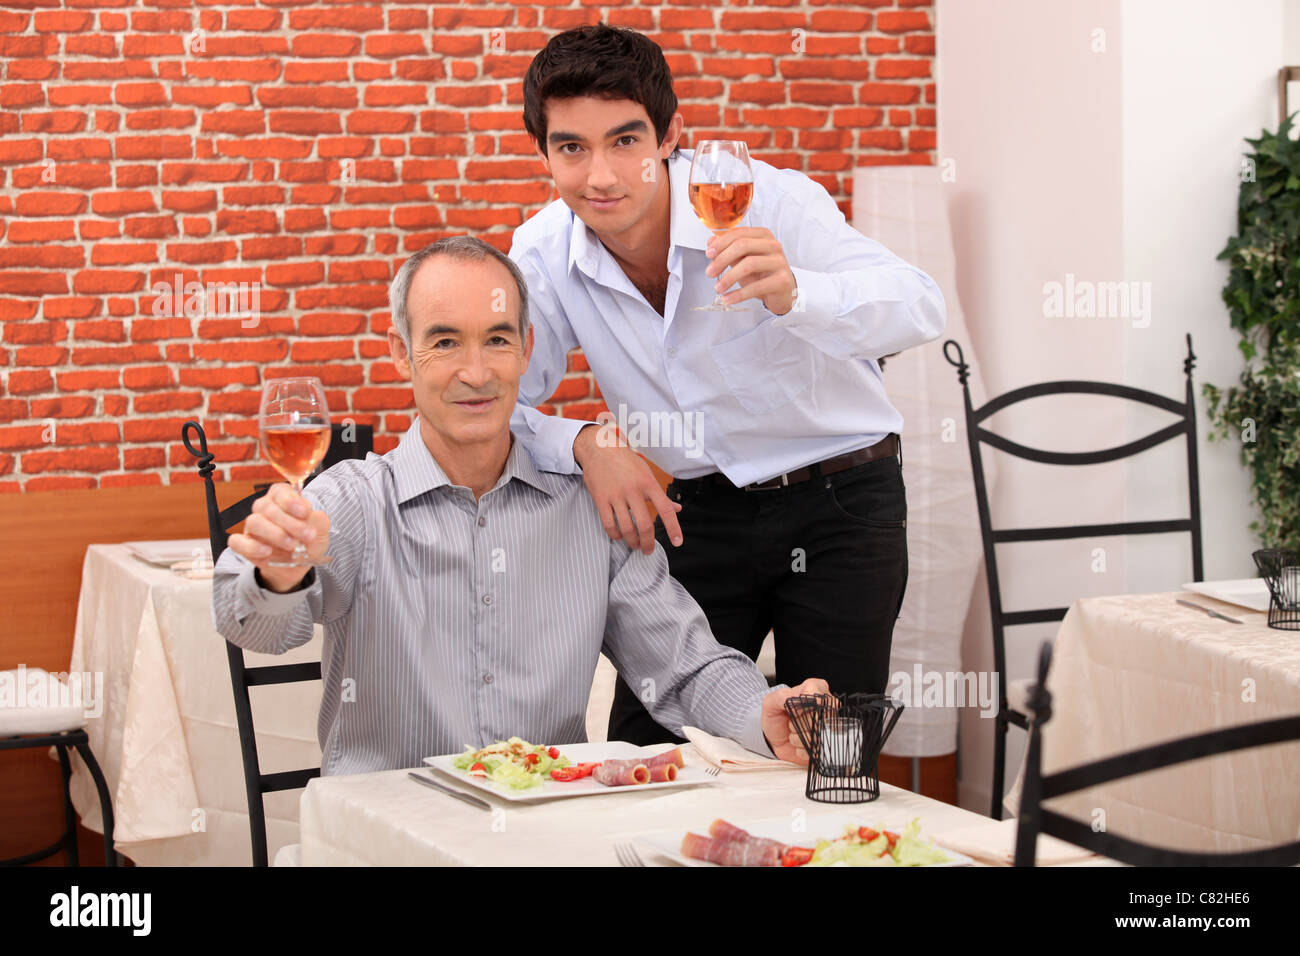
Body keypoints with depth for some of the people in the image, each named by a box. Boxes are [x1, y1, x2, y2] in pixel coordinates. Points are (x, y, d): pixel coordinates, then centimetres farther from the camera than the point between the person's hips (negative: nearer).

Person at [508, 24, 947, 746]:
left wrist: (792, 292, -51)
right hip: (701, 511, 3)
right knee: (643, 753, 2)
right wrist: (588, 443, -24)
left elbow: (921, 309, -31)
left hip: (839, 503, -3)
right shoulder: (543, 255, -8)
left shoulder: (765, 200, -20)